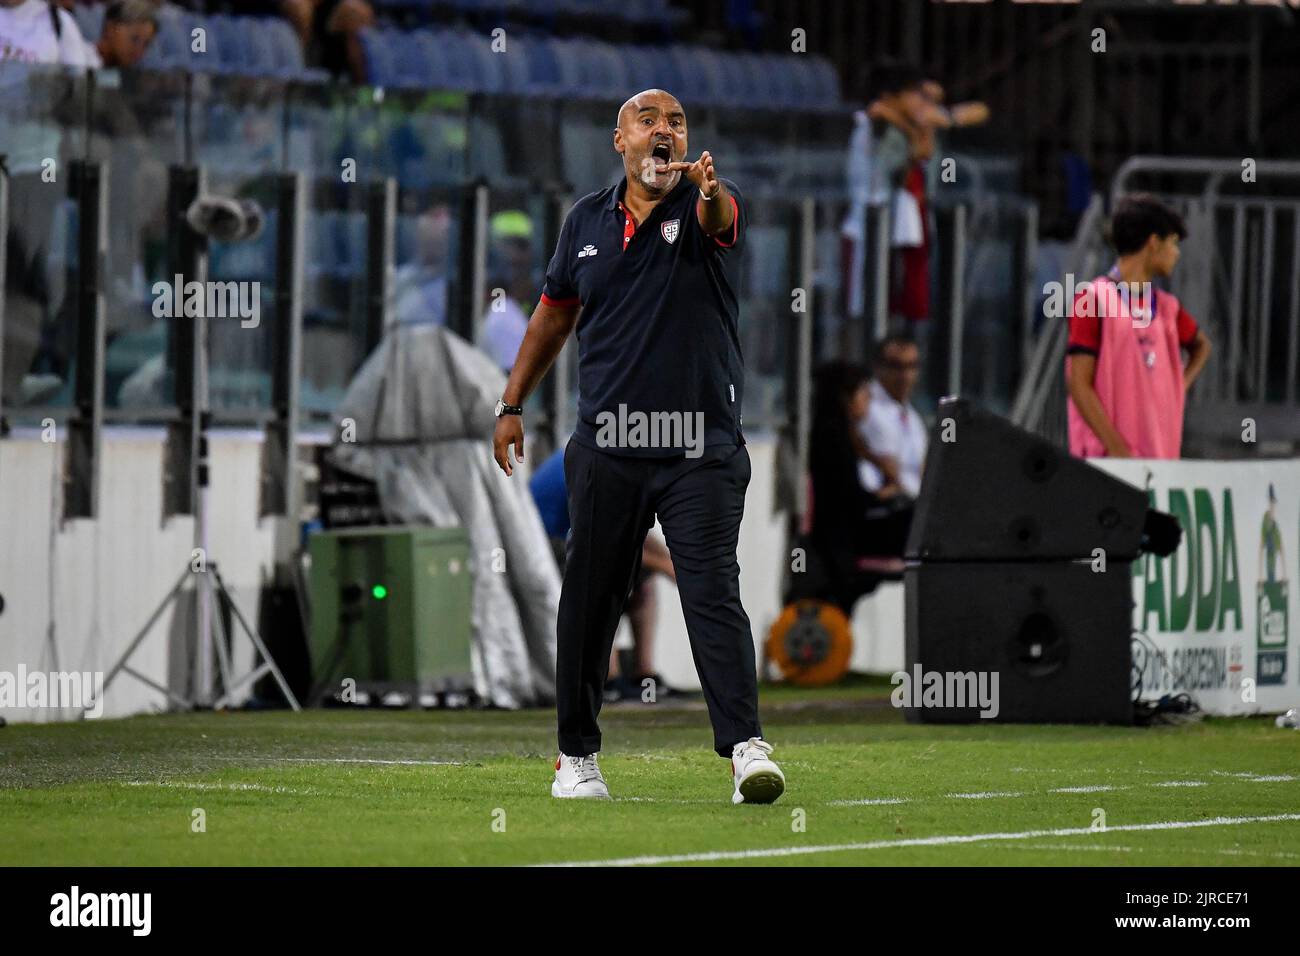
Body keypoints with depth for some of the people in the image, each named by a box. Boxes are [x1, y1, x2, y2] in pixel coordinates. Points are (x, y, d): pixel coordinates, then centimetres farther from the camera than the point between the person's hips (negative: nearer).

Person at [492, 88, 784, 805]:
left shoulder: (707, 207, -3)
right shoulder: (587, 221, 8)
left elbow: (720, 218, -29)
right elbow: (555, 314, 20)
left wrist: (708, 189, -53)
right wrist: (513, 404, 18)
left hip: (702, 449, -3)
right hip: (607, 449, 4)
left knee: (713, 592, -14)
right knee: (588, 603, 8)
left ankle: (745, 746, -19)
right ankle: (577, 754, 20)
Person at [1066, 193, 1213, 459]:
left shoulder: (1167, 307, 16)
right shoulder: (1094, 299, -4)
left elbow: (1201, 345, 37)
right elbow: (1079, 385, -9)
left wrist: (1180, 386, 15)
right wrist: (1117, 448, -16)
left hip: (1162, 456, 7)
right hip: (1110, 457, -7)